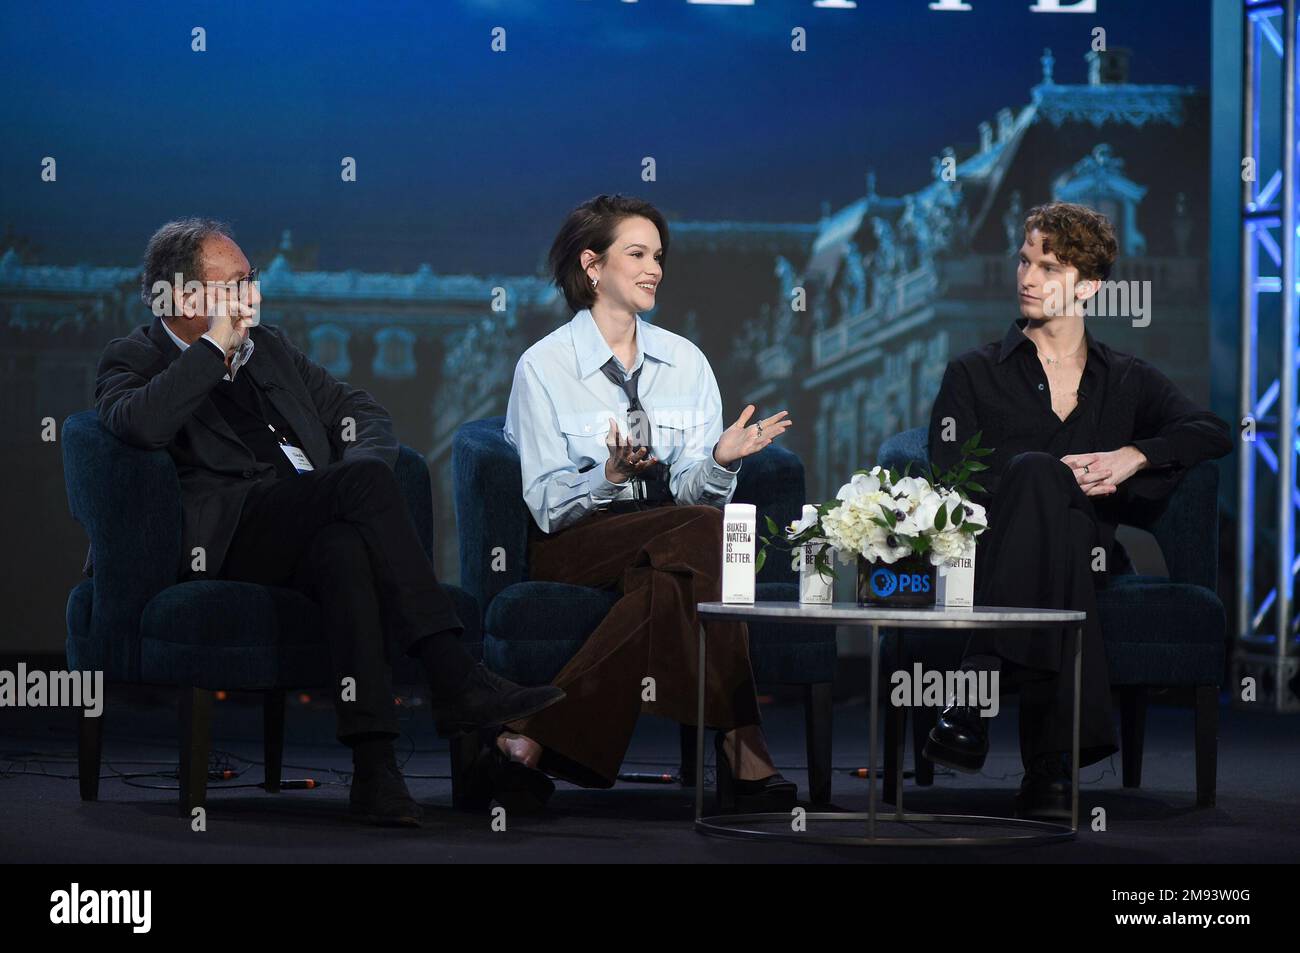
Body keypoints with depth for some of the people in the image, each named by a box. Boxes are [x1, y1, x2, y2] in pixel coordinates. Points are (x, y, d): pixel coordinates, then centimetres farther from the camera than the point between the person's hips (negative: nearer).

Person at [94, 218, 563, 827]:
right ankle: (454, 680, -37)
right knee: (364, 480, -31)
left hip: (305, 536, 5)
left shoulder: (269, 349, 30)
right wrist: (215, 345, -6)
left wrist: (366, 459, 5)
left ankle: (373, 764, -47)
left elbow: (361, 411, 29)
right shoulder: (134, 362, 10)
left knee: (344, 549, -35)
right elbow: (142, 424, -14)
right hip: (223, 542, -5)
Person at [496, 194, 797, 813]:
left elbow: (692, 489, 5)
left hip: (670, 541, 4)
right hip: (574, 548, -4)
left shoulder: (685, 362, 11)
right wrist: (610, 477, -25)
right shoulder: (544, 366, -2)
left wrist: (721, 460, -17)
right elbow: (548, 505, -7)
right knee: (702, 532, -33)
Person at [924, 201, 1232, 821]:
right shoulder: (974, 376, 17)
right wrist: (1062, 483, -8)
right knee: (1037, 471, -35)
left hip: (1091, 558, 1)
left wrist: (1132, 456, -10)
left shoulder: (1127, 382, 22)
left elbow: (1213, 433, 7)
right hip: (992, 554, -1)